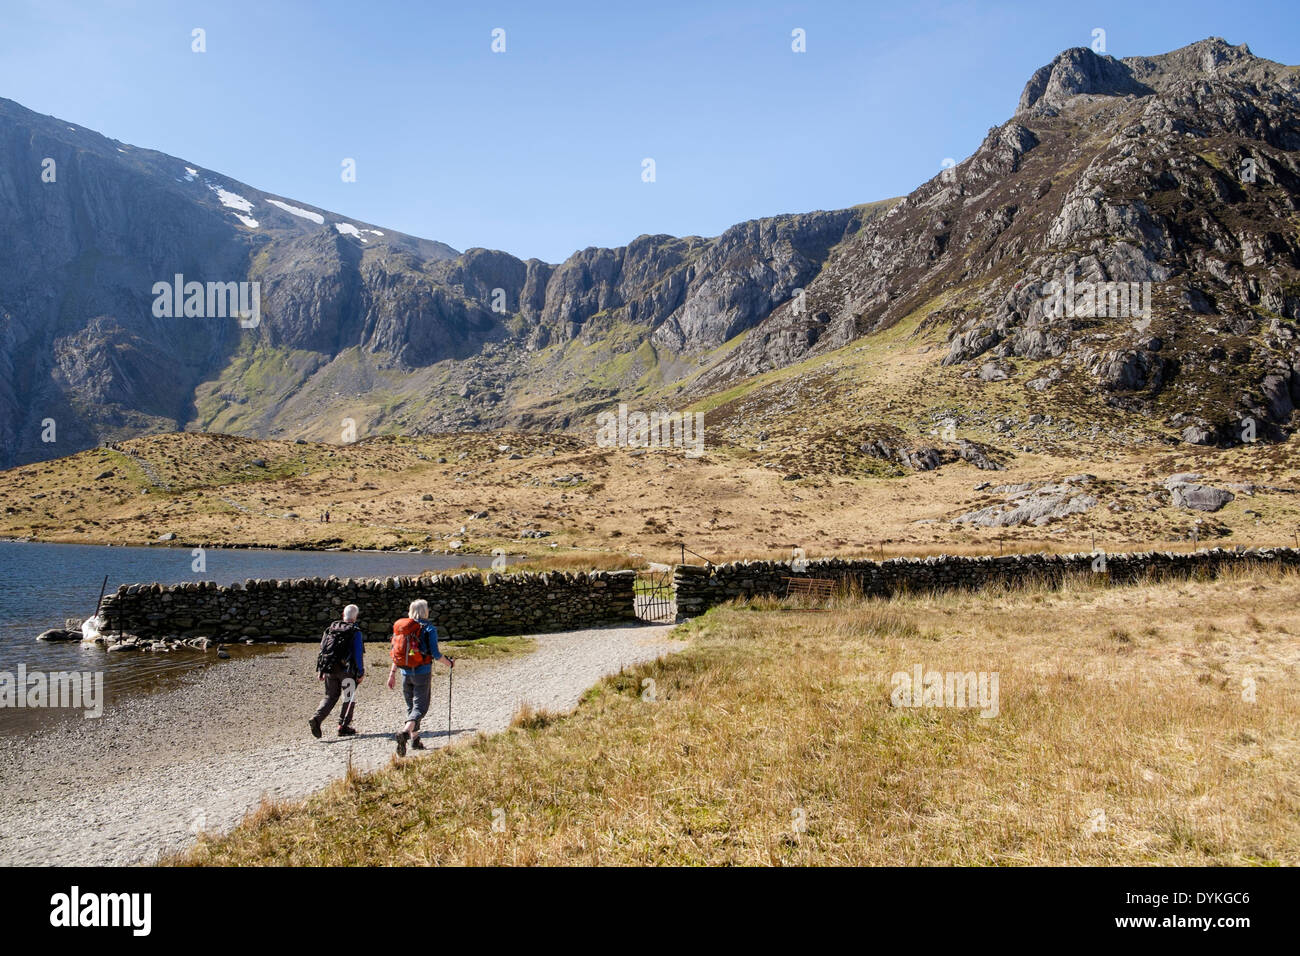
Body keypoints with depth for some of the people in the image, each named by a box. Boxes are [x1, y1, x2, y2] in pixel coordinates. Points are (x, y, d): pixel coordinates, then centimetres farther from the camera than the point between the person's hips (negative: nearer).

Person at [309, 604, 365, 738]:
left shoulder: (331, 629, 11)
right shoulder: (355, 632, -6)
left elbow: (322, 649, 12)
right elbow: (358, 653, -10)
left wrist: (320, 669, 16)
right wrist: (360, 672, -6)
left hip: (329, 669, 4)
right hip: (346, 669, -4)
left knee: (330, 696, 13)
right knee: (349, 697, 11)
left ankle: (316, 718, -10)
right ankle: (344, 727, 9)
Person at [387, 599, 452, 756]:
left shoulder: (401, 627, 7)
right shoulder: (429, 628, -8)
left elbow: (396, 652, 9)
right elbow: (435, 653, -11)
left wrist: (392, 674, 14)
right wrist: (450, 663, 5)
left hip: (405, 673, 5)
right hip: (422, 672, -5)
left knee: (411, 706, 18)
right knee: (420, 707, -3)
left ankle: (414, 739, 23)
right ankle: (404, 732, -25)